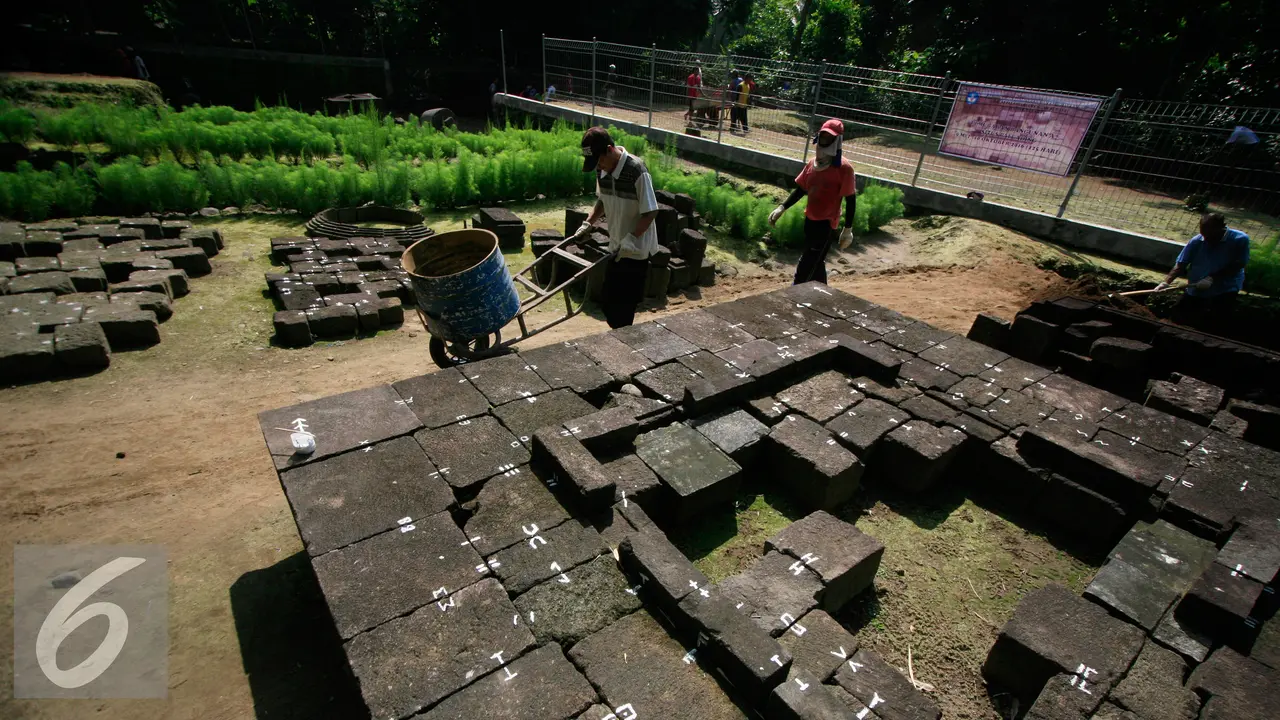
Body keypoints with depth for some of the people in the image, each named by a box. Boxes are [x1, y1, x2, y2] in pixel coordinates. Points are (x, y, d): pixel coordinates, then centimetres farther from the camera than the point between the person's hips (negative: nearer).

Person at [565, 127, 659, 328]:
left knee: (623, 306, -1)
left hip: (636, 251, -7)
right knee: (610, 304, 14)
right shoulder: (602, 168, -2)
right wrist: (587, 225, 4)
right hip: (616, 248, 7)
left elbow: (650, 212, -20)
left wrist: (630, 240, -27)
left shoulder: (637, 170, -23)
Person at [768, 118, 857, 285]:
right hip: (810, 219, 8)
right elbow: (801, 189, 14)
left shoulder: (844, 168, -15)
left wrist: (848, 229, -12)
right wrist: (782, 208, 4)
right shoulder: (812, 162, 5)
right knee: (816, 263, 19)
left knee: (805, 267, -8)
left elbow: (851, 199, -12)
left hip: (827, 223, -8)